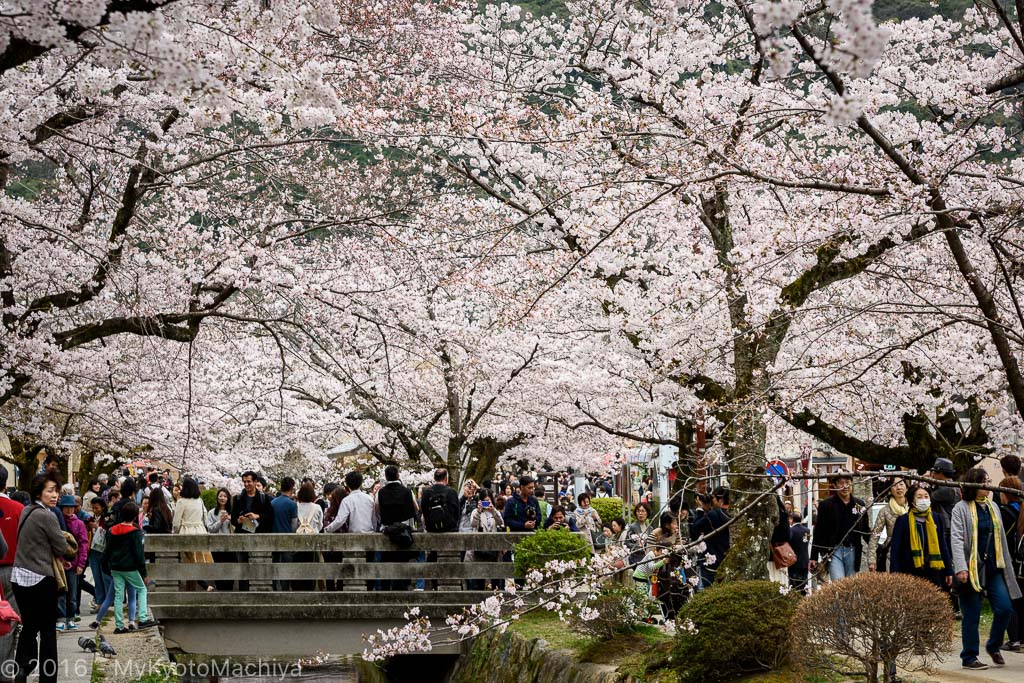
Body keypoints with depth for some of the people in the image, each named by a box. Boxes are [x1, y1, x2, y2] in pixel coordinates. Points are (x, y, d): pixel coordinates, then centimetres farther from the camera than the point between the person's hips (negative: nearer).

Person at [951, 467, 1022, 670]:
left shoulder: (993, 507, 13)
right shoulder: (961, 508, -6)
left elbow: (1000, 538, 19)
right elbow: (956, 539, -14)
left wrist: (1006, 566, 17)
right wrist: (961, 568, -24)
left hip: (993, 568, 5)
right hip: (972, 570, -5)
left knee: (1004, 608, -2)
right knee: (972, 616, 0)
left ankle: (993, 646, 21)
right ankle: (969, 658, 11)